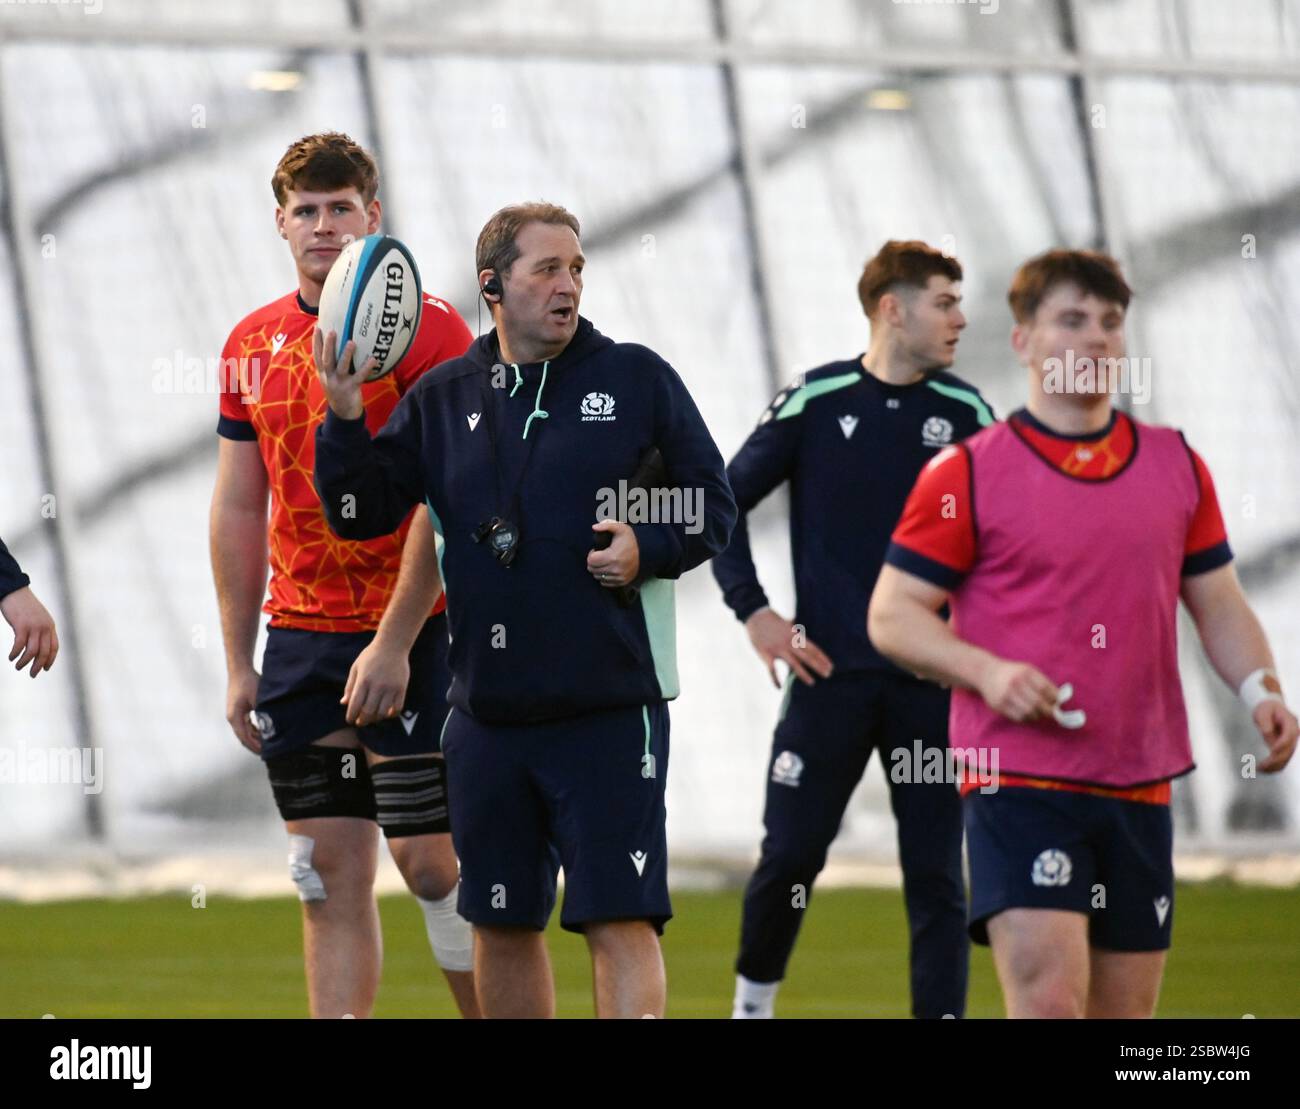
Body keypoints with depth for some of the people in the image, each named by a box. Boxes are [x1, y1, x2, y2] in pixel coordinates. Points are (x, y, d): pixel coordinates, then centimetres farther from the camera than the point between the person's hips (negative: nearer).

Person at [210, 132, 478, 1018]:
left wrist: (393, 644, -18)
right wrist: (241, 665, 11)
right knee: (330, 873, 4)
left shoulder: (426, 328, -7)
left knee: (430, 860, -6)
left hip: (408, 637, -5)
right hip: (299, 638, 5)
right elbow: (238, 511, 15)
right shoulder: (254, 343, 11)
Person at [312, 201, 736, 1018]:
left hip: (609, 712, -4)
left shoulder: (637, 381, 1)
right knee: (503, 924, 11)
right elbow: (362, 513, 7)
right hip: (489, 717, 4)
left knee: (620, 920, -9)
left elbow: (713, 506, 5)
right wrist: (344, 422, -8)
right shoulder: (443, 399, 8)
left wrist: (648, 548, -13)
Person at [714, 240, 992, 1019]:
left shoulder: (965, 413, 4)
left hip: (932, 681, 1)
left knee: (936, 874, -1)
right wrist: (753, 610, -2)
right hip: (831, 672, -1)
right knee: (791, 857, 3)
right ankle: (754, 999, 24)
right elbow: (725, 502, 7)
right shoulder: (815, 401, -1)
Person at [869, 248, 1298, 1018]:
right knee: (1047, 996, -20)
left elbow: (1218, 604, 17)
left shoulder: (1176, 465, 13)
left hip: (1140, 783, 5)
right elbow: (893, 614, -1)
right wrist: (987, 671, -18)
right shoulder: (969, 472, -2)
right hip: (1018, 776, -5)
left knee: (1125, 1010, 8)